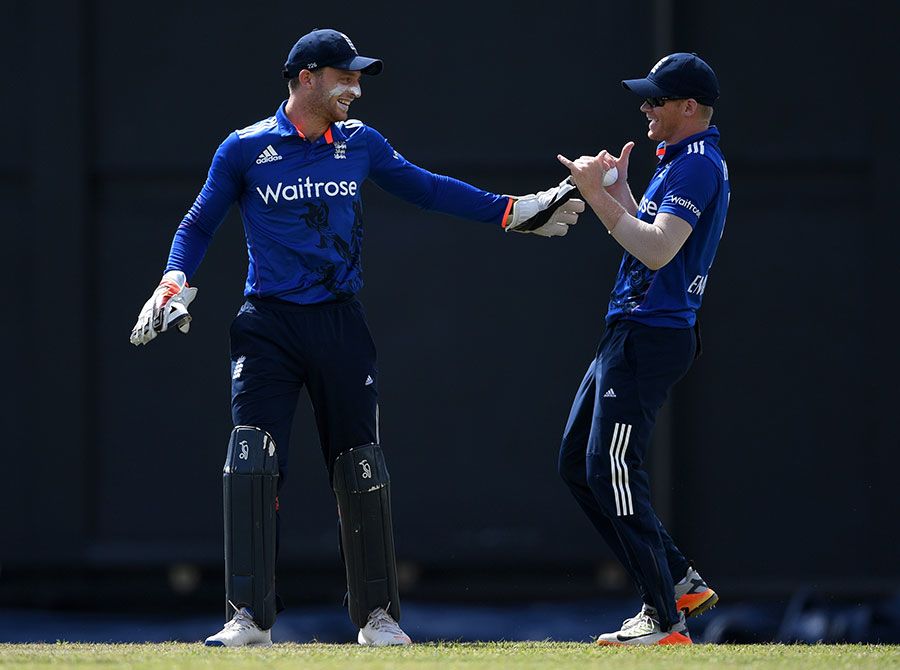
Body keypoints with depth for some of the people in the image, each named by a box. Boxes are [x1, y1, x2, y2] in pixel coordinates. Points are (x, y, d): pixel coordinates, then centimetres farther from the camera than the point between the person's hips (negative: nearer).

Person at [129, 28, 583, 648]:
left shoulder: (361, 144, 8)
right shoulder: (245, 150, 1)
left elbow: (428, 188, 16)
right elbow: (200, 223, 8)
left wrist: (511, 212, 12)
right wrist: (174, 285, -7)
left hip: (339, 324, 2)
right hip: (268, 325, -2)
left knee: (361, 471, 2)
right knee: (252, 466, -13)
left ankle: (378, 615, 12)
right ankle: (250, 618, -10)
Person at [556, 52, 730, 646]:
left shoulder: (698, 165, -14)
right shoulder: (677, 162, 20)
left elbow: (658, 251, -25)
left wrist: (599, 196, -21)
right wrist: (619, 192, 17)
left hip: (651, 334, -11)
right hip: (630, 331, 11)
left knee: (611, 470, -13)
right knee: (578, 463, 13)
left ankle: (665, 621, -11)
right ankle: (681, 582, 15)